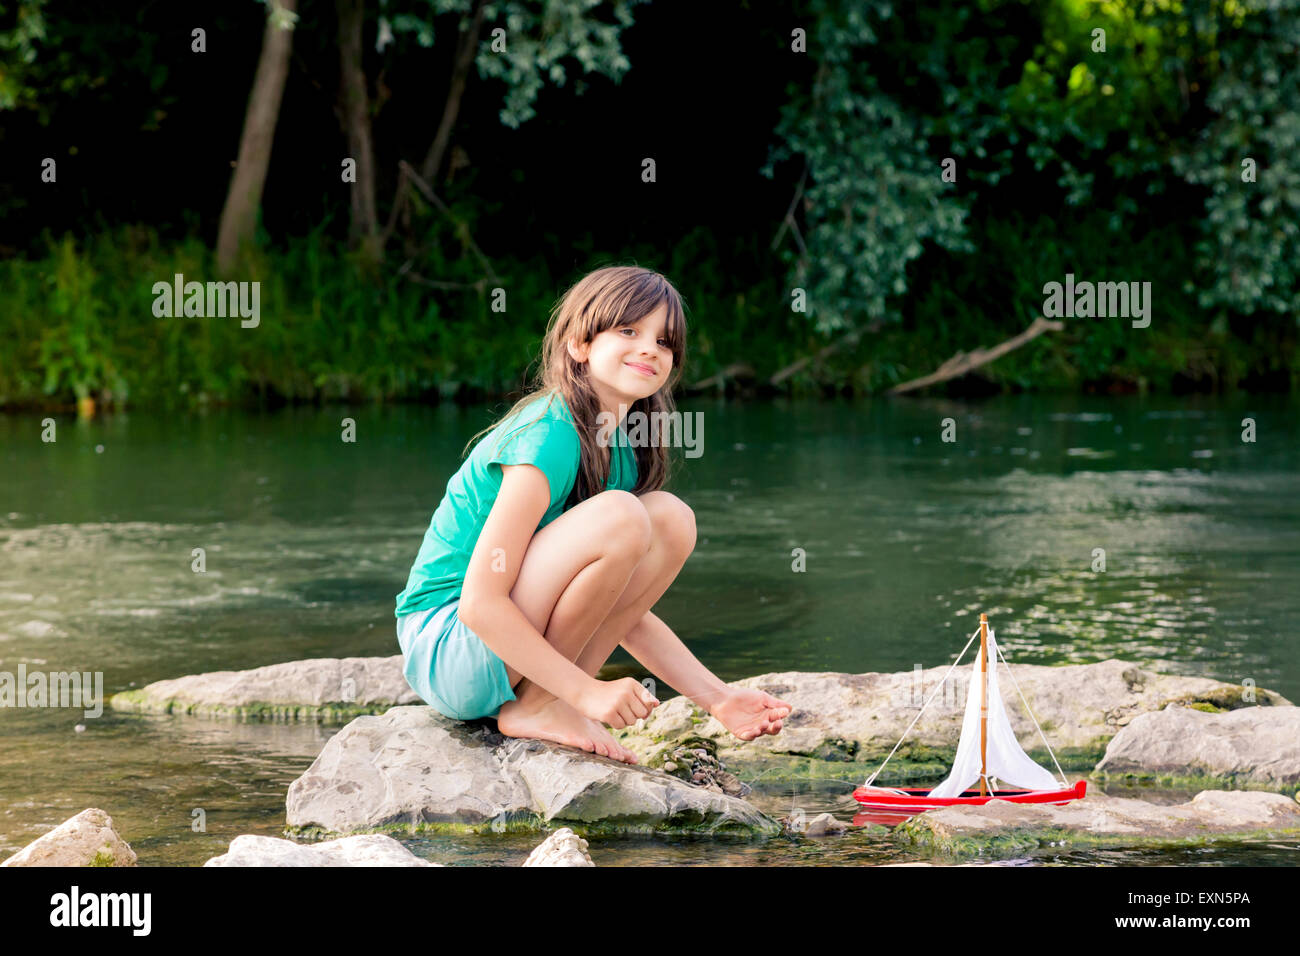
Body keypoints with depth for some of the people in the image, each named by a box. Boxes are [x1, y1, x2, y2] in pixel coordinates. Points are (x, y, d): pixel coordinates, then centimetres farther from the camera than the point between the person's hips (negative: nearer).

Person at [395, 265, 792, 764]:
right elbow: (480, 604, -25)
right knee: (618, 517, -26)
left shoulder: (624, 448, 8)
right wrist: (588, 692, -27)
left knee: (673, 519, -2)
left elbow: (623, 612, 13)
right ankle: (534, 707, -12)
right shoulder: (549, 438, -20)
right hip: (443, 651, -9)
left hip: (511, 642, 9)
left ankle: (548, 697, -2)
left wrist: (717, 698, 3)